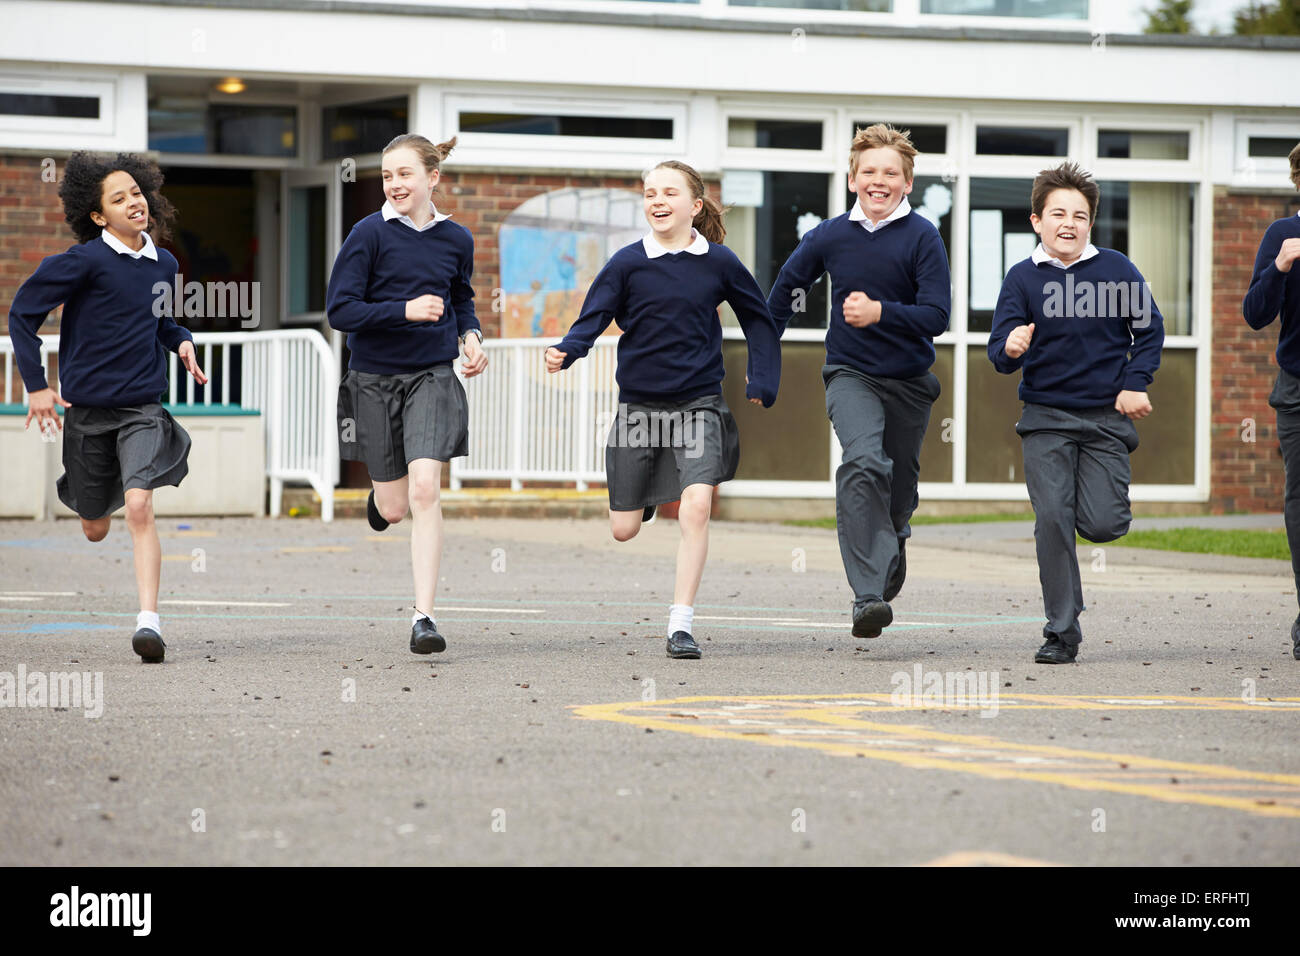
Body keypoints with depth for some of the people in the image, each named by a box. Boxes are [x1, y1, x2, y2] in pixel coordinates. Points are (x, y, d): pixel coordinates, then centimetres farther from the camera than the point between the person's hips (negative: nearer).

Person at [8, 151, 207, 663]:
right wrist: (35, 384, -8)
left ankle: (148, 621, -25)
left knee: (139, 505, -21)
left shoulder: (164, 264, 6)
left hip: (143, 407, 1)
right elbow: (23, 312, -6)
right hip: (87, 407, -1)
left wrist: (182, 342, 5)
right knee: (96, 527, 11)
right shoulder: (85, 261, -10)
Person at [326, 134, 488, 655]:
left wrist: (470, 334, 4)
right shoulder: (370, 234, -7)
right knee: (394, 507, 8)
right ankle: (380, 493, 49)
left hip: (432, 377, 1)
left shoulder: (455, 239, 4)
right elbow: (340, 309, -12)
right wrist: (404, 310, -22)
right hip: (374, 378, -1)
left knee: (424, 489, -17)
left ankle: (424, 617, -13)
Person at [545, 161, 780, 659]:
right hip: (639, 402, 1)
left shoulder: (718, 262, -1)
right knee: (623, 530, 7)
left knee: (696, 505, -22)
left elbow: (758, 320, 12)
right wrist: (565, 352, -29)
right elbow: (593, 319, -8)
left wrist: (762, 384, 5)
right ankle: (642, 489, 47)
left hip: (698, 402, -1)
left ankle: (681, 623, -14)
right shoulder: (627, 263, -4)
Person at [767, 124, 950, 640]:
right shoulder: (828, 237, -2)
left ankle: (893, 539, 52)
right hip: (850, 374, -1)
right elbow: (787, 290, 16)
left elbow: (936, 316, -15)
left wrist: (880, 312, -30)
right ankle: (868, 597, -33)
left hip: (909, 380, 1)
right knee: (863, 463, -26)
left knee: (900, 484, 13)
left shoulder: (922, 237, -9)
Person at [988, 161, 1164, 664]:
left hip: (1107, 415, 0)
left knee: (1101, 525, -9)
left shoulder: (1116, 269, -1)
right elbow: (1000, 352, -6)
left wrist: (1135, 384, -4)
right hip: (1046, 418, 0)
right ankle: (1061, 632, -1)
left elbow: (1150, 329, 9)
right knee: (1052, 519, -12)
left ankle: (1102, 495, 30)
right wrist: (1011, 348, -30)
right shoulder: (1022, 277, -2)